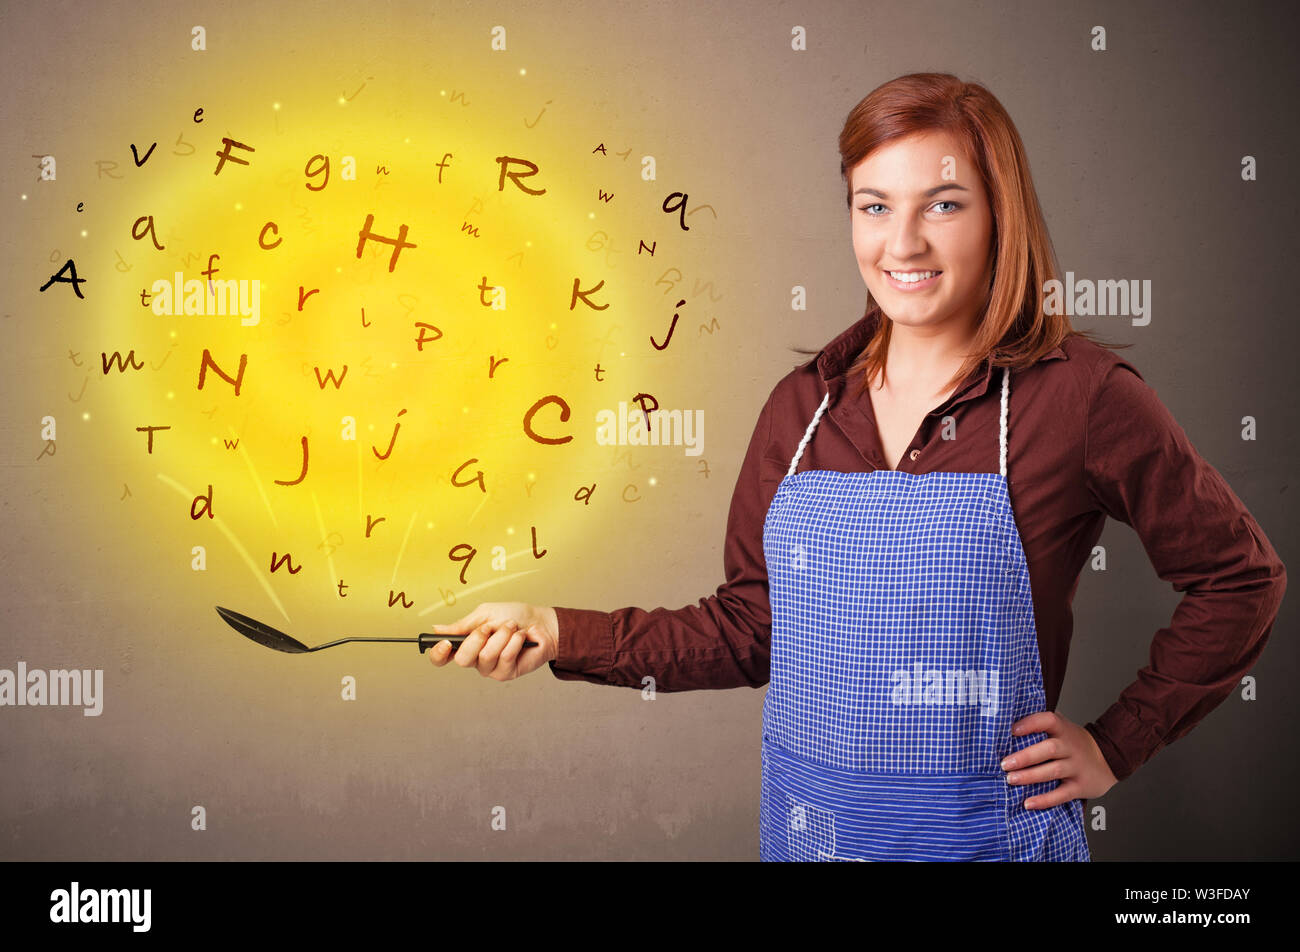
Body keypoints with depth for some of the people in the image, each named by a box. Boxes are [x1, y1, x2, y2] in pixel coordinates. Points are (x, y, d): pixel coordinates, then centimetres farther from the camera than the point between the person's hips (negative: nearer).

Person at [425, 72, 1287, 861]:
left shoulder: (1082, 396, -11)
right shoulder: (803, 407, 1)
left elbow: (1241, 576, -1)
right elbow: (750, 630, 6)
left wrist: (1117, 747, -3)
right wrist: (560, 634, -2)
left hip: (983, 826, -4)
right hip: (803, 823, 4)